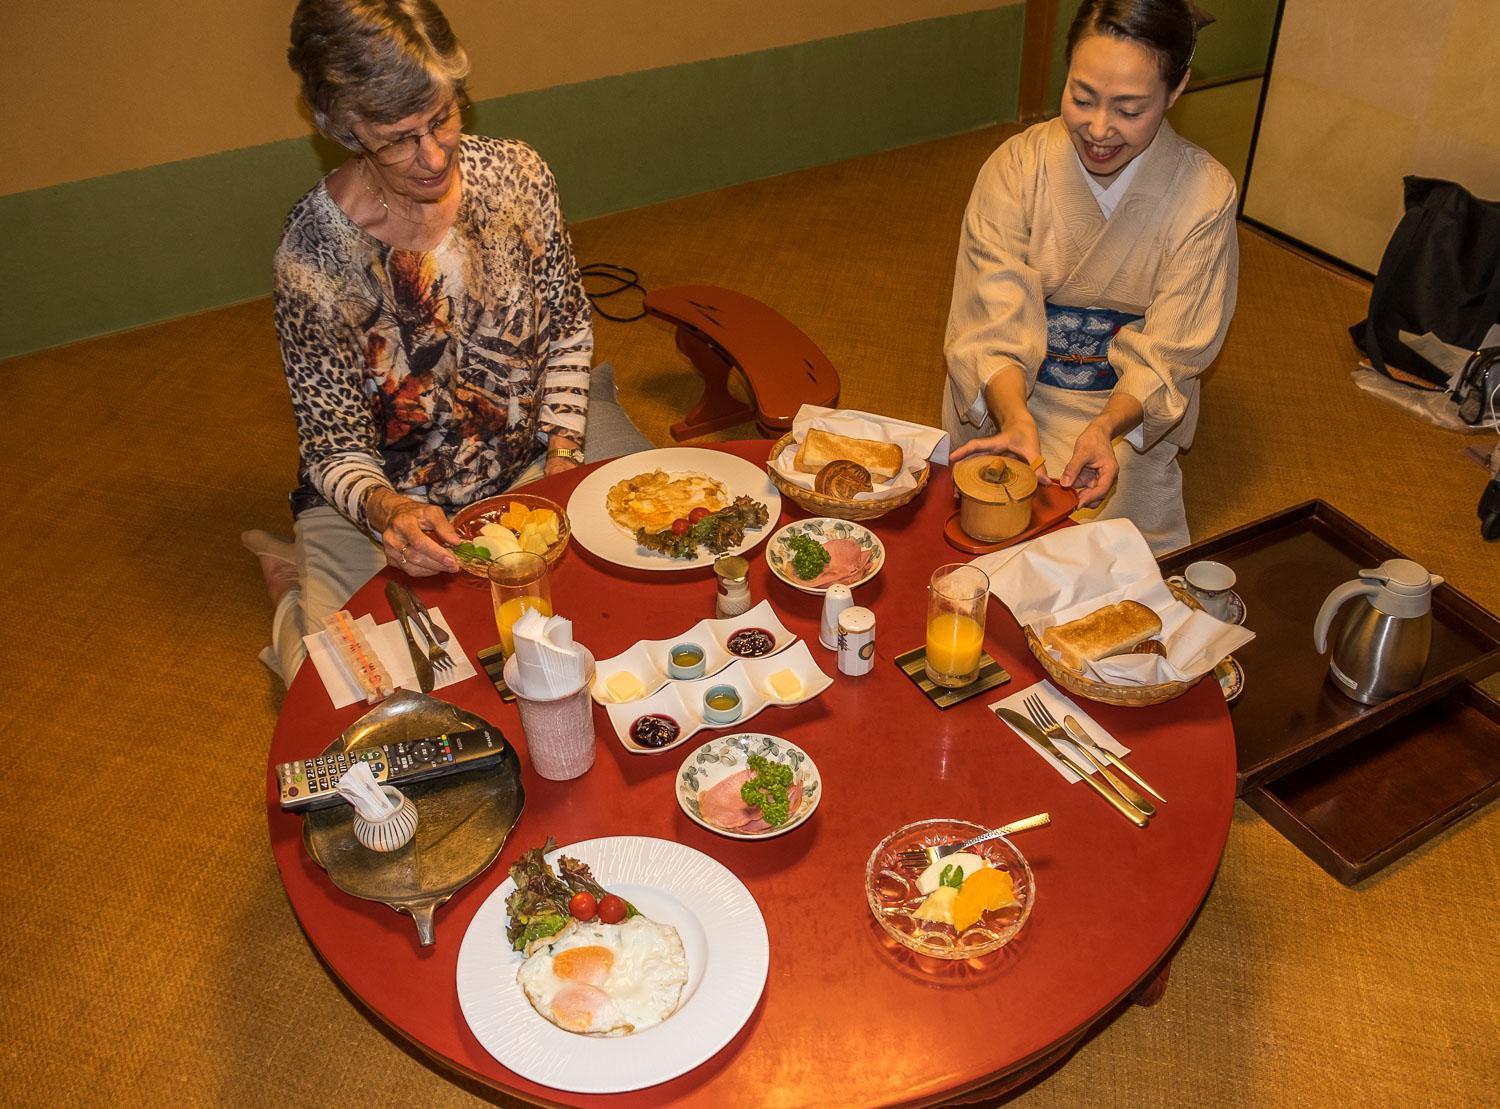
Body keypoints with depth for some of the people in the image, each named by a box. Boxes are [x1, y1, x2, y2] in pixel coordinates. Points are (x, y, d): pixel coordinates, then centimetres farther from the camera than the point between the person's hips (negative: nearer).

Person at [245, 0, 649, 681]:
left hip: (535, 442, 5)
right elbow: (336, 447, -14)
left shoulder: (515, 172, -12)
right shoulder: (314, 256, -22)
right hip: (393, 495, -4)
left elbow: (569, 325, 0)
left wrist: (563, 456, -11)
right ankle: (297, 587, 21)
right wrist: (386, 510, -35)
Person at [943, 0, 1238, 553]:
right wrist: (1017, 420, -37)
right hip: (1007, 399, 0)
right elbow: (996, 317, -19)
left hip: (1128, 411, 0)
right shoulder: (1017, 165, -13)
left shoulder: (1205, 194, -13)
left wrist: (1104, 429, -32)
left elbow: (1166, 354, -12)